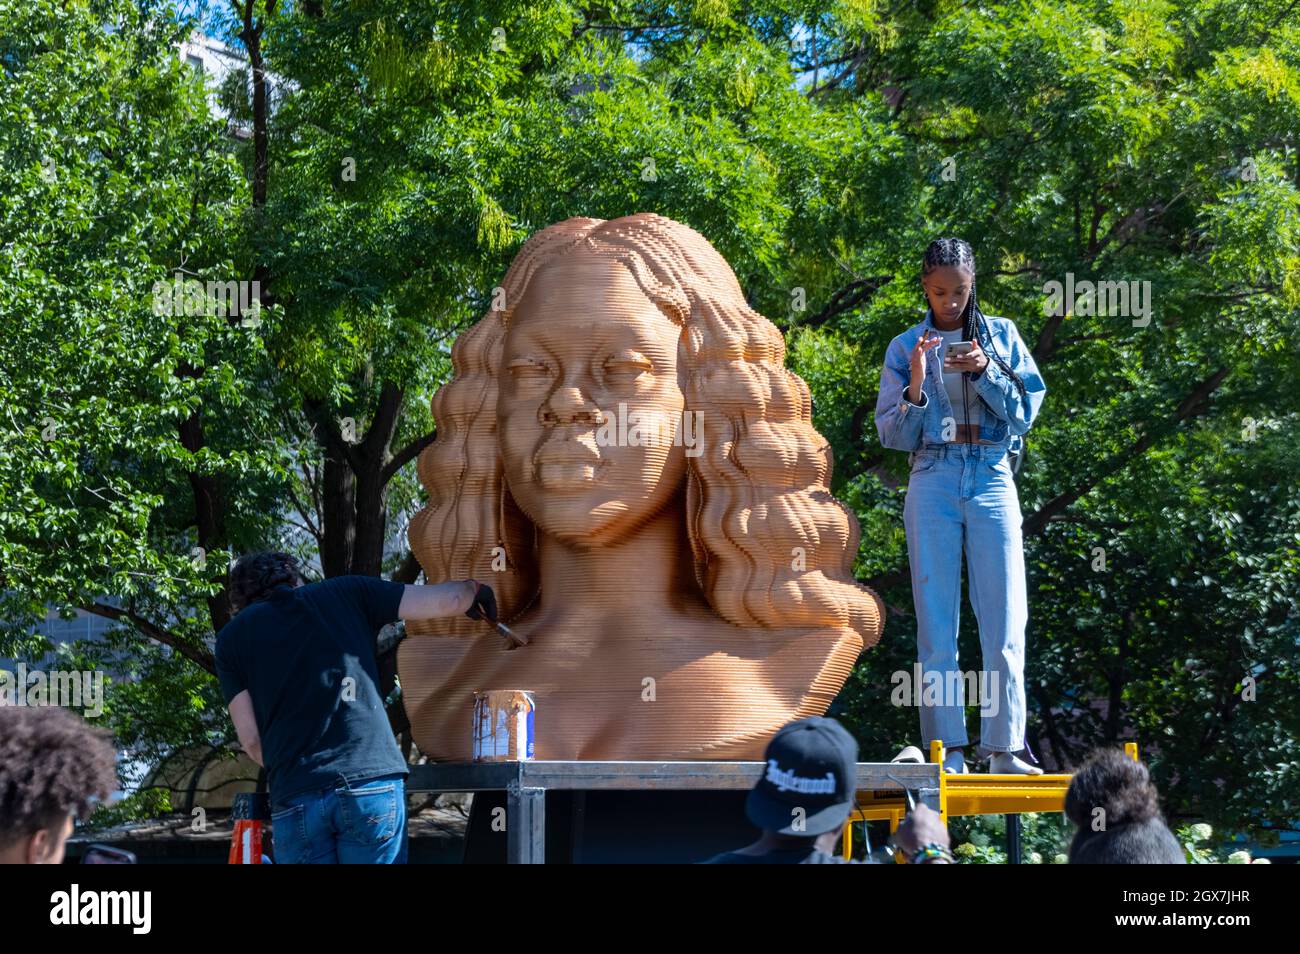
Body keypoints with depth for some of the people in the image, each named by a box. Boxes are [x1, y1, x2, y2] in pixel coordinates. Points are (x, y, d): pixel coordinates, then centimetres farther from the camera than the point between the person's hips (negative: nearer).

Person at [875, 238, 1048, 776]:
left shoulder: (1000, 335, 12)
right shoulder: (905, 348, 10)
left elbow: (1026, 411, 5)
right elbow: (893, 435, 7)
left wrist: (985, 372, -10)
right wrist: (916, 386, -10)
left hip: (993, 482, 0)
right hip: (932, 484, 0)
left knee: (1005, 620, -7)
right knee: (937, 623, -4)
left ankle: (1005, 748, -7)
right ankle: (947, 751, -5)